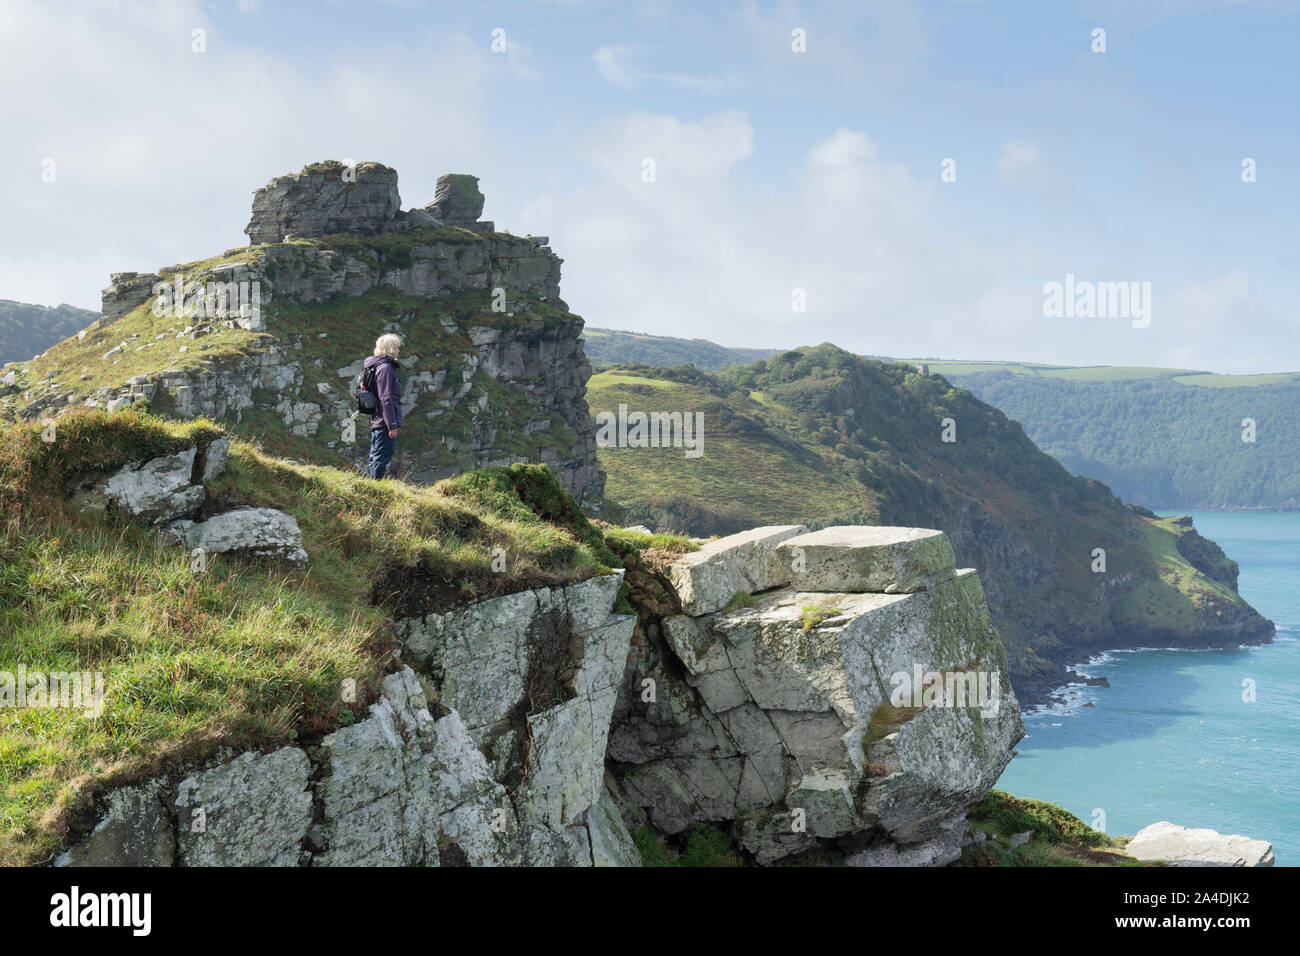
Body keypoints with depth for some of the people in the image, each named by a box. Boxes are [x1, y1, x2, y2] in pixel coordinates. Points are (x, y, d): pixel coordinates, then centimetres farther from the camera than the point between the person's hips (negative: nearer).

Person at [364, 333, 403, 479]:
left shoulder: (377, 367, 17)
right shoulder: (385, 368, -14)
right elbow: (386, 399, -19)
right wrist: (392, 425, -20)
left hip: (376, 422, 10)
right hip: (384, 423, -10)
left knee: (375, 459, 14)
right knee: (381, 458, -8)